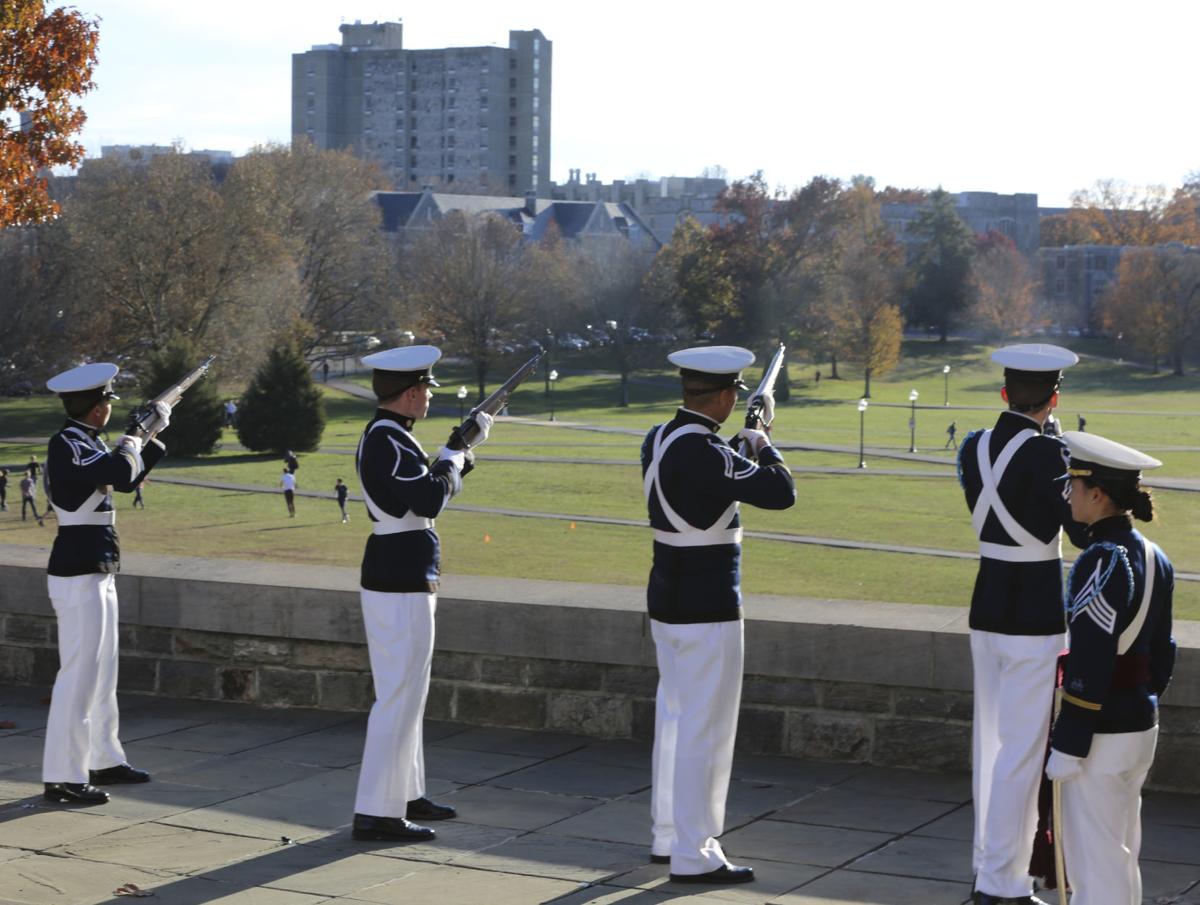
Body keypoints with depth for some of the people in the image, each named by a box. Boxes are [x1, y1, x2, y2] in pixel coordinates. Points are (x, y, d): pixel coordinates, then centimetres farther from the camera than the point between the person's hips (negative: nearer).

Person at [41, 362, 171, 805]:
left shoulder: (87, 443, 12)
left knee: (102, 672, 17)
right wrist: (134, 437, -11)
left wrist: (154, 434, 18)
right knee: (78, 675, -8)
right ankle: (62, 777, -5)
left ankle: (104, 760, 27)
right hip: (78, 573, -10)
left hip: (96, 571, 10)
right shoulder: (66, 444, -17)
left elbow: (127, 480, 24)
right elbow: (122, 472, -31)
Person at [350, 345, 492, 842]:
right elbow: (430, 499, -27)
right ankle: (376, 812, -4)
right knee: (400, 697, -7)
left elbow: (421, 489, 21)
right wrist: (453, 454, -10)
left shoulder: (384, 435, 13)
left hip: (393, 578, 11)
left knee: (403, 692, 19)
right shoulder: (388, 441, -19)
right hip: (402, 583, -11)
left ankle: (405, 793, 30)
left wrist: (463, 448, 14)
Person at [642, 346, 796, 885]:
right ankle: (694, 856, 2)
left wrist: (744, 442, 22)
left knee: (674, 718, 18)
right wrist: (762, 445, -6)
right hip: (707, 608, -9)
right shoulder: (705, 453, -23)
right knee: (705, 729, -3)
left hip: (667, 598, 9)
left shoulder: (659, 439, 6)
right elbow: (780, 492, -24)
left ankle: (666, 835, 28)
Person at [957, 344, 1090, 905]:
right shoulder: (1047, 454, -17)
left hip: (986, 609, 7)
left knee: (990, 743, 15)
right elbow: (1085, 532, -15)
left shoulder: (973, 448, 4)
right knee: (1022, 751, -2)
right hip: (1035, 618, -7)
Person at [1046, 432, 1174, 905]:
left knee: (1095, 853, -1)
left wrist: (1066, 747, -18)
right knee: (1121, 851, 18)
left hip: (1100, 732, -9)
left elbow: (1090, 665, -22)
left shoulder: (1102, 562, -20)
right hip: (1141, 724, 9)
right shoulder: (1154, 557, 7)